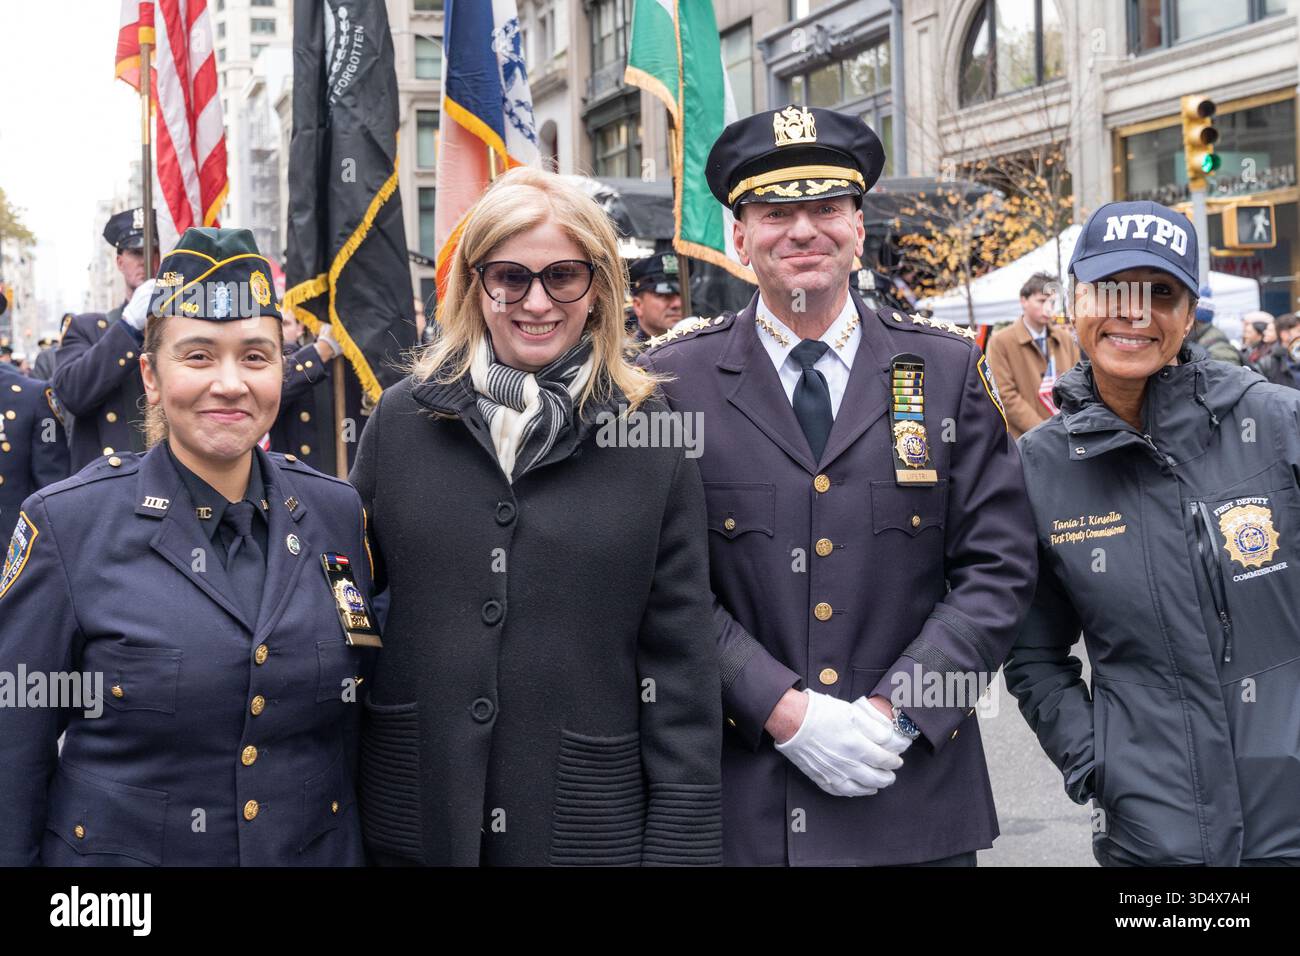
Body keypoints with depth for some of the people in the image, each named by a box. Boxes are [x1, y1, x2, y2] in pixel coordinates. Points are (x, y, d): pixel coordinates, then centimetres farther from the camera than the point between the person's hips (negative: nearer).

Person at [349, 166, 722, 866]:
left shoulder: (650, 438, -3)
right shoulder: (401, 419, 1)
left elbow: (680, 664, -4)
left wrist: (681, 844, -7)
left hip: (588, 827, -1)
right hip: (411, 822, 2)